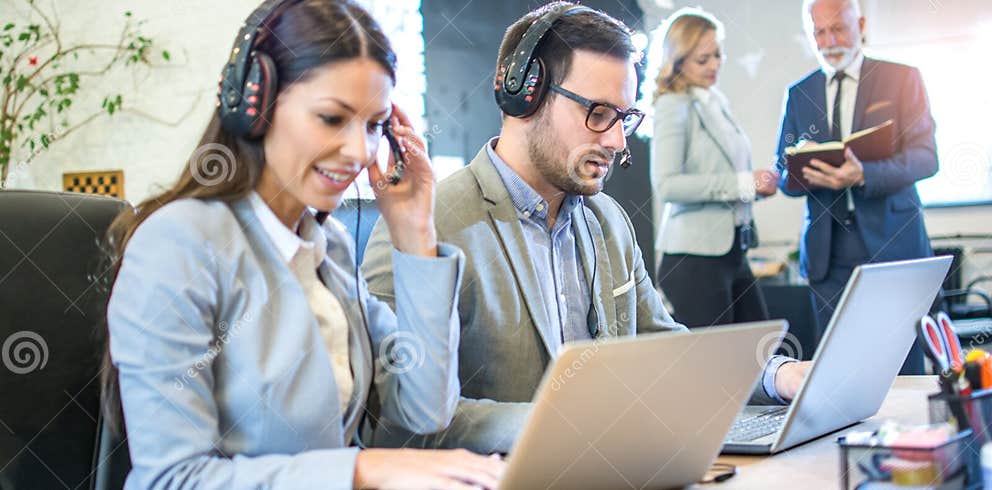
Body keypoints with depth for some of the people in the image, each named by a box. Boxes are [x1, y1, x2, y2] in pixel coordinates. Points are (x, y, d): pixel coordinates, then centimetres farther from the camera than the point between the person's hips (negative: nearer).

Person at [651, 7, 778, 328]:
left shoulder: (717, 102, 14)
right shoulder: (673, 106, -9)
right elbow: (666, 185, -20)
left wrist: (758, 184, 3)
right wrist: (742, 183, -20)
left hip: (733, 251, 8)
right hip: (695, 256, -8)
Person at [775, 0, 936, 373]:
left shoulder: (902, 78, 3)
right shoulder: (798, 94, 13)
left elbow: (925, 157, -7)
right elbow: (784, 175, 11)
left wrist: (864, 175, -26)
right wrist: (805, 175, -14)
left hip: (892, 243, -2)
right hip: (827, 253, 3)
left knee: (903, 366, 0)